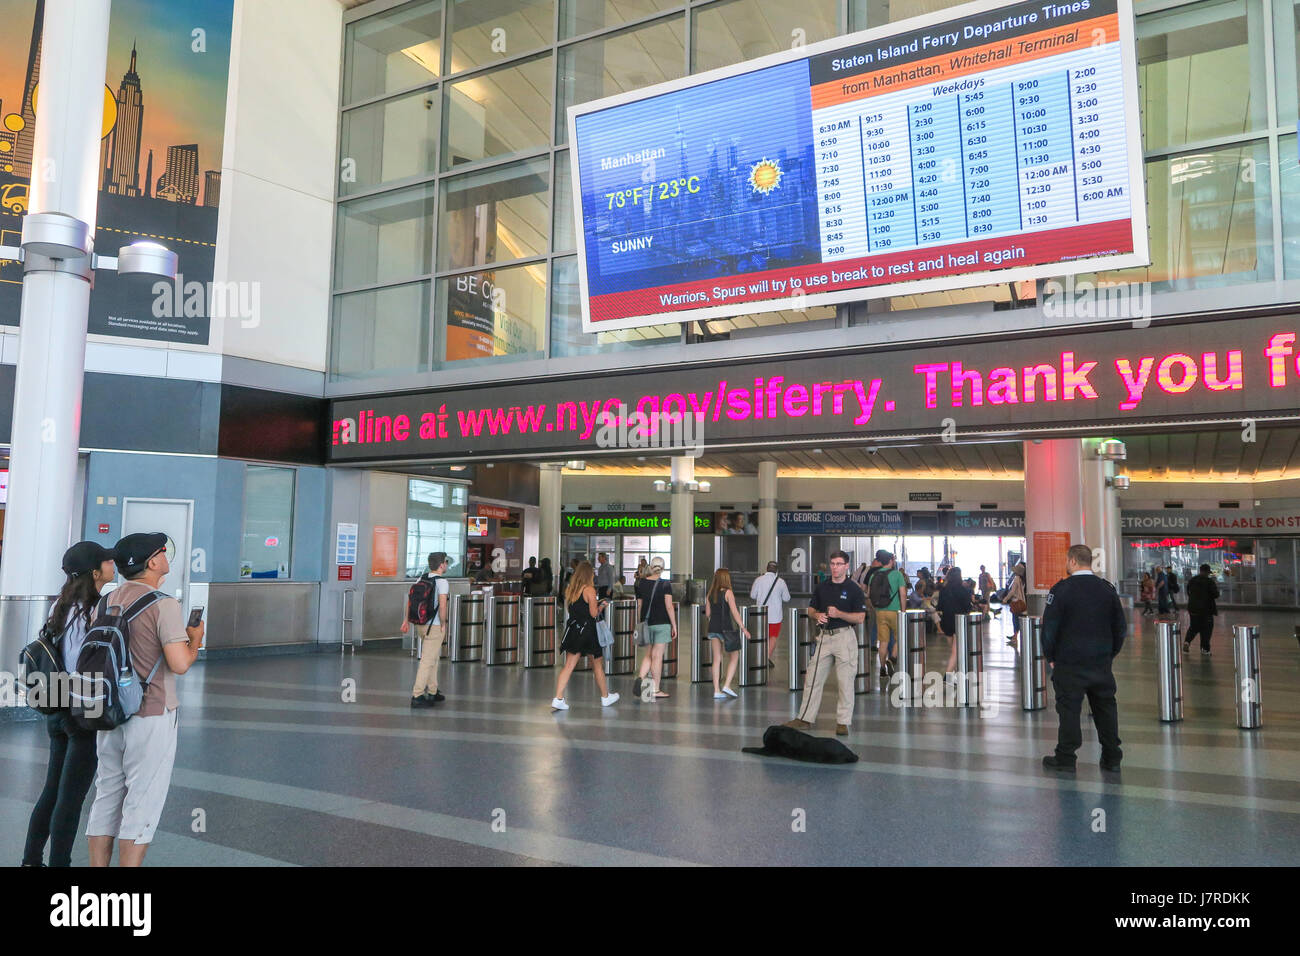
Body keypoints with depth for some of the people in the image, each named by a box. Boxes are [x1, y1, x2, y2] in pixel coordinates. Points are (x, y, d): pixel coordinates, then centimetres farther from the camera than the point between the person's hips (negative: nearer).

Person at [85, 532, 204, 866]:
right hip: (151, 715, -7)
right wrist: (195, 638, -3)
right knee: (142, 803, 1)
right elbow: (179, 664, -21)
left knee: (106, 798, 15)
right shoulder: (164, 604, -15)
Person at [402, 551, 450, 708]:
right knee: (428, 661, -4)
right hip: (434, 627, -8)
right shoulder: (442, 582, -15)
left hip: (420, 624, 8)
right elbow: (442, 606, -24)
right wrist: (443, 624, -11)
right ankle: (417, 696, -4)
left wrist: (407, 621, 13)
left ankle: (432, 692, 26)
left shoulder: (422, 578, 5)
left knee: (434, 658, 20)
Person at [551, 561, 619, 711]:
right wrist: (602, 605, 7)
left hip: (573, 630, 5)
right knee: (598, 665, 11)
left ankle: (558, 699, -7)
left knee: (568, 665, 3)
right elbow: (594, 613, -13)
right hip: (587, 631, -5)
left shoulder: (569, 589, 8)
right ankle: (605, 697, 25)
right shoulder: (589, 589, -12)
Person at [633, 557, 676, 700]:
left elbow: (639, 605, 9)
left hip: (646, 624, 4)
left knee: (648, 655, 15)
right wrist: (674, 625, -3)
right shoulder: (664, 585, -8)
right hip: (662, 624, -4)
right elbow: (669, 607, -10)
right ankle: (656, 690, 5)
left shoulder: (641, 583, 4)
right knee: (657, 656, 0)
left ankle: (640, 678, -9)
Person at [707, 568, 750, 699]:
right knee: (734, 657, 9)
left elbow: (708, 613, 10)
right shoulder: (728, 592, -9)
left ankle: (717, 690, 5)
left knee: (717, 659, 7)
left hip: (713, 628, 5)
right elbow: (735, 612, -12)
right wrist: (744, 628, -7)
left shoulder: (710, 594, 7)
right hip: (727, 628, -5)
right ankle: (726, 685, -2)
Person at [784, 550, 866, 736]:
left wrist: (839, 614, -20)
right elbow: (811, 609, 17)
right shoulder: (822, 587, 12)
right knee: (813, 678, 6)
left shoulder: (854, 589, -2)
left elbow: (860, 618, -7)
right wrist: (817, 615, -5)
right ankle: (805, 718, 13)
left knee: (845, 681, -1)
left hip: (844, 636, -5)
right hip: (824, 636, 5)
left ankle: (843, 722, 7)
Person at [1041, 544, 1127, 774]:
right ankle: (1112, 758, 19)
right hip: (1102, 661, 4)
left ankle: (1065, 759, 8)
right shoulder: (1107, 589, 4)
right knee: (1106, 707, 12)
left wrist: (1050, 656, 2)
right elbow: (1121, 627, 10)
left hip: (1070, 662, -4)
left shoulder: (1061, 589, -11)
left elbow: (1049, 626, -11)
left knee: (1069, 708, 2)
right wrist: (1110, 654, 17)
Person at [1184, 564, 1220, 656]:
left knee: (1193, 627, 16)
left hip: (1193, 608, 4)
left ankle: (1187, 642, -4)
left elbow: (1188, 593, 14)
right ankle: (1205, 649, 7)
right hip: (1206, 609, -4)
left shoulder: (1191, 581, 4)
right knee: (1206, 629, 5)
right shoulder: (1209, 581, -13)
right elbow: (1216, 595, -11)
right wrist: (1215, 586, 5)